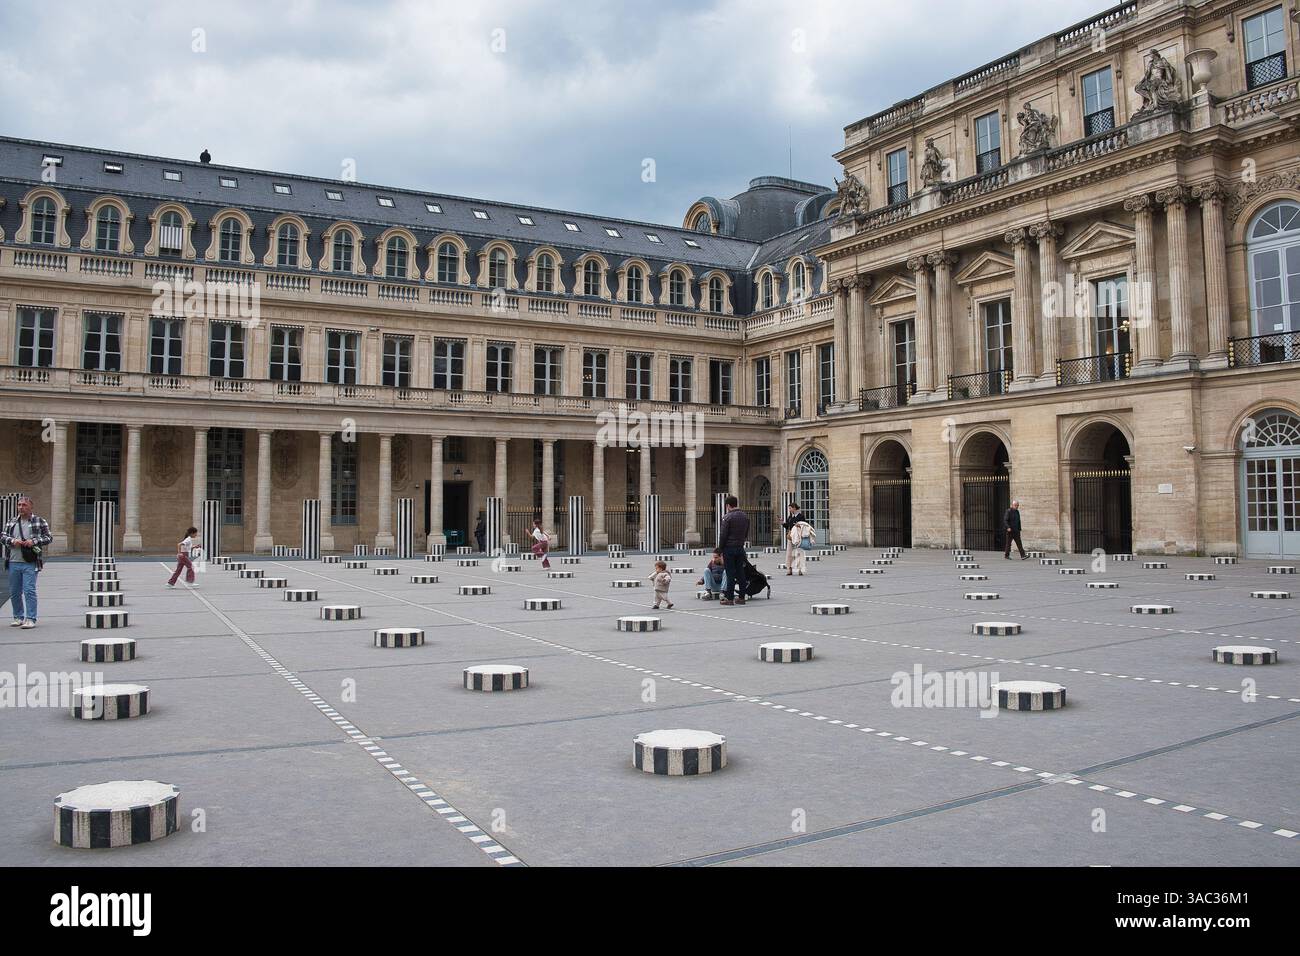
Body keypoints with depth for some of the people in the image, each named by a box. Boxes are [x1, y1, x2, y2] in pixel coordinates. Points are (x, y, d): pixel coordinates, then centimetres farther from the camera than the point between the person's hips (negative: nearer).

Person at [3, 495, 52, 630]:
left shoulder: (39, 521, 3)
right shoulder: (12, 521, 13)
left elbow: (48, 537, 2)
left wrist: (34, 541, -13)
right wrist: (13, 541, -9)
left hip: (30, 564, -4)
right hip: (13, 562, 4)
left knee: (29, 591, -9)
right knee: (14, 592, 10)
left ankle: (30, 619, -7)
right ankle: (18, 618, 23)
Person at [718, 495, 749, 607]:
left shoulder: (727, 517, -13)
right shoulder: (745, 517, 9)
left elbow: (723, 536, -11)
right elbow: (747, 534, 14)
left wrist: (721, 550, -4)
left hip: (729, 548, -6)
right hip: (741, 548, 6)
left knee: (730, 574, -4)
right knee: (740, 573, 9)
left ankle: (729, 598, -1)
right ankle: (741, 597, 12)